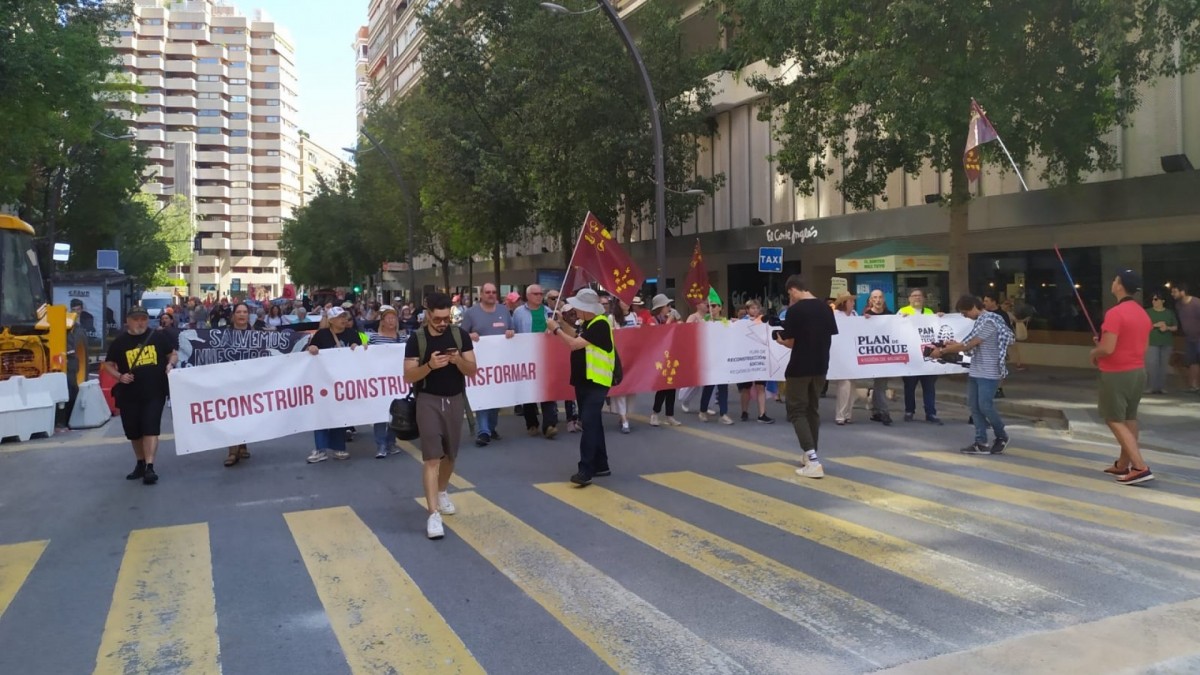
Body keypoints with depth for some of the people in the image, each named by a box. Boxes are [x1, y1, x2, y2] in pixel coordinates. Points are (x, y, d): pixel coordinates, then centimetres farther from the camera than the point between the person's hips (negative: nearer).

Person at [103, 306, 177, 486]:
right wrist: (119, 376, -8)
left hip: (155, 392, -2)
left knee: (151, 429, -10)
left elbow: (173, 354, 12)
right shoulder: (119, 342, 2)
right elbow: (108, 364, 10)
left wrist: (170, 364, -10)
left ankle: (149, 467, -11)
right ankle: (140, 464, 30)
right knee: (134, 432, 12)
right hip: (129, 394, 2)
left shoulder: (159, 337, 1)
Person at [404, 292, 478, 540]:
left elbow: (472, 371, 0)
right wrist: (430, 365, -25)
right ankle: (433, 514, -11)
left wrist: (459, 360, -20)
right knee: (432, 457, -10)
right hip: (429, 400, -3)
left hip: (455, 399, 3)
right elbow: (408, 376, -8)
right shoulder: (416, 339, -7)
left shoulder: (460, 335, -1)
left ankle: (442, 492, 42)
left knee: (450, 455, 16)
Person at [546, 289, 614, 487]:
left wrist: (556, 329, -13)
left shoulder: (600, 324, -18)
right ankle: (601, 465, 22)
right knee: (593, 423, 13)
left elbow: (575, 344, -22)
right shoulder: (588, 323, 13)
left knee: (589, 423, -15)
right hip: (584, 381, 10)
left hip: (596, 383, -10)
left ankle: (585, 470, -16)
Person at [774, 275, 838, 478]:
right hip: (820, 366, 6)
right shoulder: (825, 307, 4)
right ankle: (810, 455, 27)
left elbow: (790, 342, -13)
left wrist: (781, 340, 8)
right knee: (813, 409, 19)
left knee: (797, 411, 1)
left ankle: (813, 461, -11)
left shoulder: (795, 310, -14)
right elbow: (830, 337, 8)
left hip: (799, 367, -6)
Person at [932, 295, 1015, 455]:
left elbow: (968, 344, -18)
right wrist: (955, 344, 8)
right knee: (974, 406, 6)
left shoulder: (988, 321, -19)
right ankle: (981, 443, 9)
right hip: (975, 372, 10)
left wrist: (942, 351, -10)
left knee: (985, 406, -6)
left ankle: (1001, 437, 17)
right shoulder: (983, 319, 12)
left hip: (989, 373, -10)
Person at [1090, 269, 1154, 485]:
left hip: (1117, 374, -9)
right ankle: (1123, 465, 26)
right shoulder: (1143, 313, 8)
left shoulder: (1115, 313, -21)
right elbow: (1142, 346, 18)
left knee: (1115, 421, -2)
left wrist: (1094, 352, -3)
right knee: (1129, 419, 16)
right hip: (1138, 371, 9)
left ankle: (1140, 468, -10)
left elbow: (1108, 349, -25)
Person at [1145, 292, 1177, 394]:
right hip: (1152, 343, -2)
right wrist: (1155, 325, -15)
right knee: (1152, 364, -10)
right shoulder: (1148, 312, 3)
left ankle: (1162, 387, 8)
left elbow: (1176, 327, 10)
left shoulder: (1169, 313, 8)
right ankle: (1154, 387, -6)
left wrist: (1167, 328, -10)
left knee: (1164, 365, 3)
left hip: (1167, 343, 2)